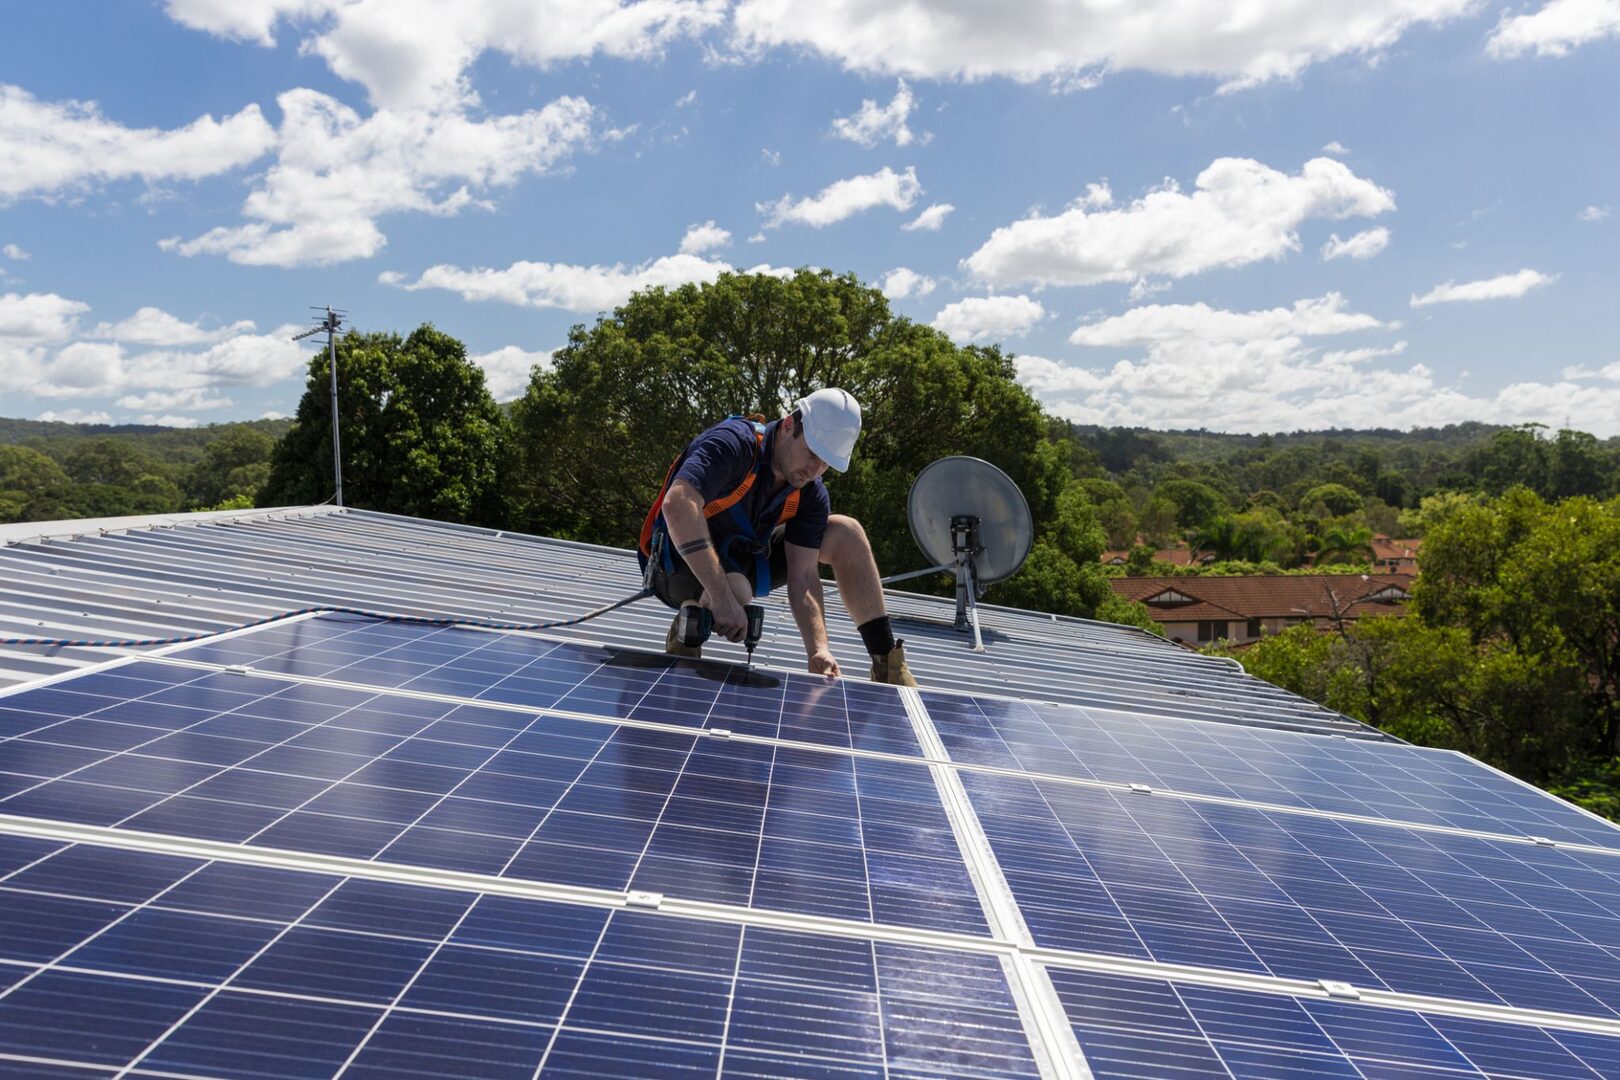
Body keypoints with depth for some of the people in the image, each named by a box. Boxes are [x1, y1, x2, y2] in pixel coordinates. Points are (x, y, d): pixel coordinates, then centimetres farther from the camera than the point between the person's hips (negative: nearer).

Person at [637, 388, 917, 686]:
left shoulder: (811, 495, -9)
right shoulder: (734, 443, -28)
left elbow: (802, 577, -13)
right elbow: (677, 504, -44)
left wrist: (818, 649, -30)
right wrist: (722, 597, -48)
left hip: (741, 563, 6)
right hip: (681, 562, -6)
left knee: (846, 533, -6)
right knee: (737, 589, -41)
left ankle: (887, 665, -1)